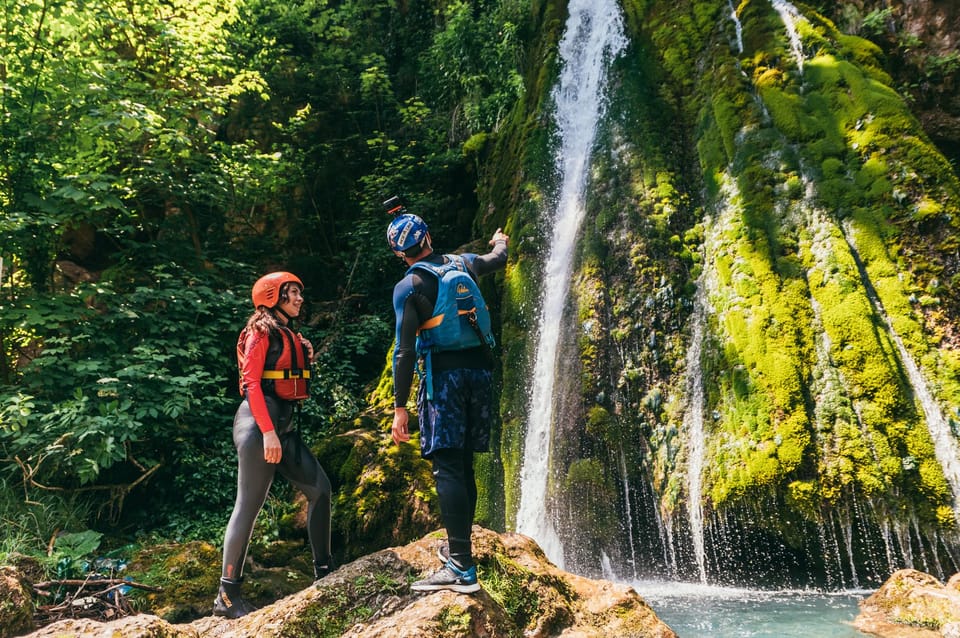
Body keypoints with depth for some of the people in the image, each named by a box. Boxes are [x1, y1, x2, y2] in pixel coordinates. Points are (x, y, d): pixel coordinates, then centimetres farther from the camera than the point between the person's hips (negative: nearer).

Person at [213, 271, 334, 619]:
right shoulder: (261, 332, -6)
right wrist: (267, 431, -21)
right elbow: (251, 383, -15)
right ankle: (227, 595, 1)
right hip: (259, 422, -9)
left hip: (285, 423, 9)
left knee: (319, 488, 5)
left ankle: (324, 570, 14)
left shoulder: (292, 336, 18)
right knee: (249, 505, -7)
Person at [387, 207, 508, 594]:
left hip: (444, 375, -6)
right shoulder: (463, 263, 11)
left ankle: (461, 568, -14)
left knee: (447, 468, -9)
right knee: (464, 465, 14)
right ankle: (459, 546, 26)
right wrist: (500, 241, 58)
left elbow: (405, 350, -10)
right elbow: (498, 259, 34)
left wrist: (400, 406, -8)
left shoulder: (408, 286, -4)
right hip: (481, 369, 6)